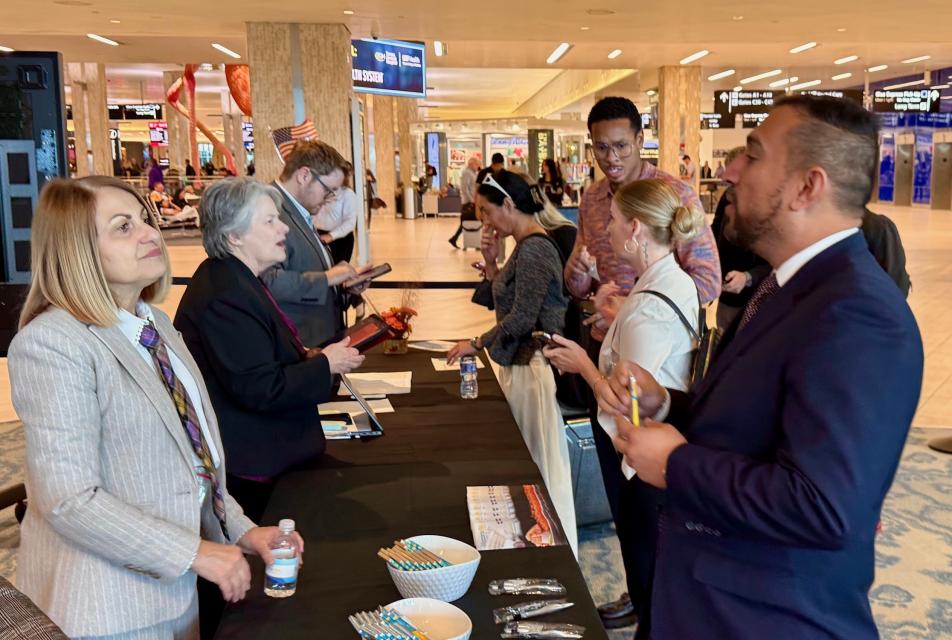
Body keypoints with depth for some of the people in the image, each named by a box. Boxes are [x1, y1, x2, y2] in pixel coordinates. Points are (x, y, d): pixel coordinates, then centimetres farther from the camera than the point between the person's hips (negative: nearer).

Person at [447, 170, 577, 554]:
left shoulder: (534, 249, -17)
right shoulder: (524, 247, 13)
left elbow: (522, 317, -19)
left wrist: (478, 343, -9)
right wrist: (492, 264, 6)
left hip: (534, 365, -10)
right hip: (518, 362, 10)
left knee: (543, 466, 0)